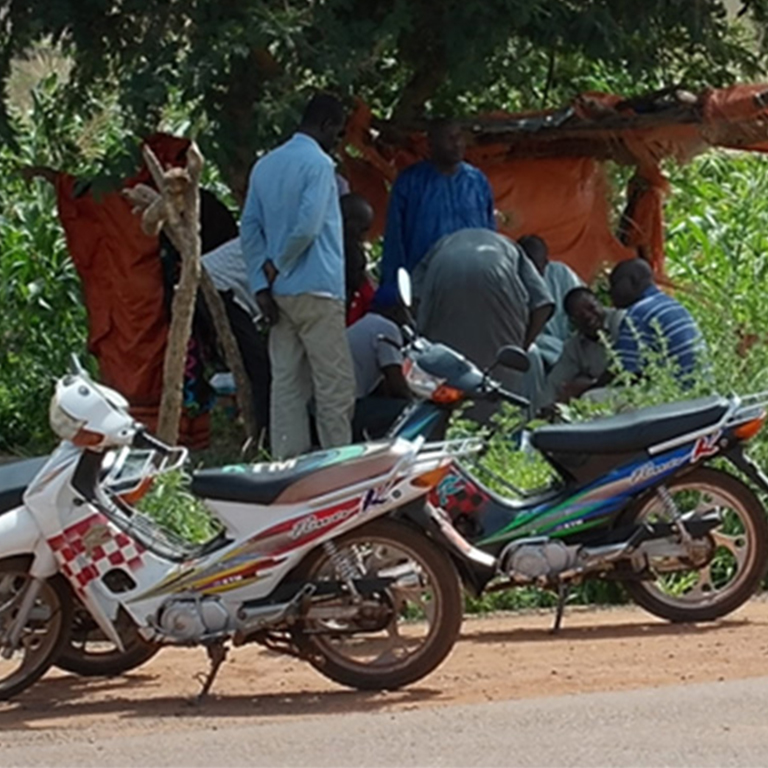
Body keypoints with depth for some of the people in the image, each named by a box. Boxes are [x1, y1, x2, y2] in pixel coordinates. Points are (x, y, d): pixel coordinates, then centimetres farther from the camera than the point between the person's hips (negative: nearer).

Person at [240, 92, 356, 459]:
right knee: (335, 386, -3)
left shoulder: (265, 166, 14)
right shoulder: (318, 164, -10)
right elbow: (307, 226, -19)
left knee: (287, 382, 7)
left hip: (280, 292, 8)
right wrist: (278, 265, -6)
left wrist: (261, 283, 6)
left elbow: (250, 228, 11)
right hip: (316, 290, -8)